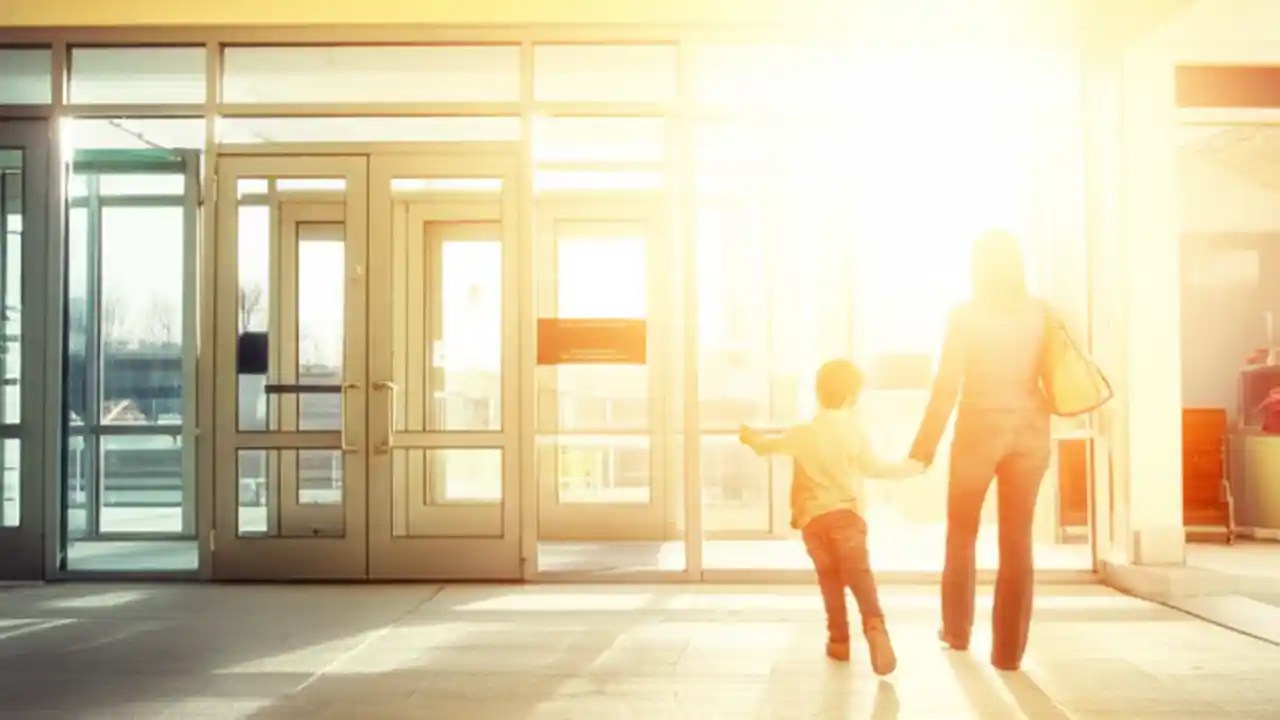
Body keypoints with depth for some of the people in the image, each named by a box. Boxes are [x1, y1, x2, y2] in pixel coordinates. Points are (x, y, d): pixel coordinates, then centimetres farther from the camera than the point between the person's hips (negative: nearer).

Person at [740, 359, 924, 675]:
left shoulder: (803, 433, 10)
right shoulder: (854, 429, 1)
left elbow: (769, 446, 23)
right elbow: (872, 467, 0)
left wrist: (751, 437, 45)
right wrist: (908, 468, 14)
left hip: (812, 517, 3)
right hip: (846, 513, -3)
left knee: (829, 577, 12)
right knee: (858, 571, -12)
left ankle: (839, 640, 15)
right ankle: (874, 625, -34)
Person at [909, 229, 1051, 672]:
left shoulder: (965, 313, -9)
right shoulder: (1041, 312, 2)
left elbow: (947, 386, -12)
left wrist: (924, 447, -9)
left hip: (979, 428, -3)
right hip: (1030, 430, 3)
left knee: (962, 535, 16)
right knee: (1017, 541, 6)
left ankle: (957, 631, 29)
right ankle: (1009, 649, 8)